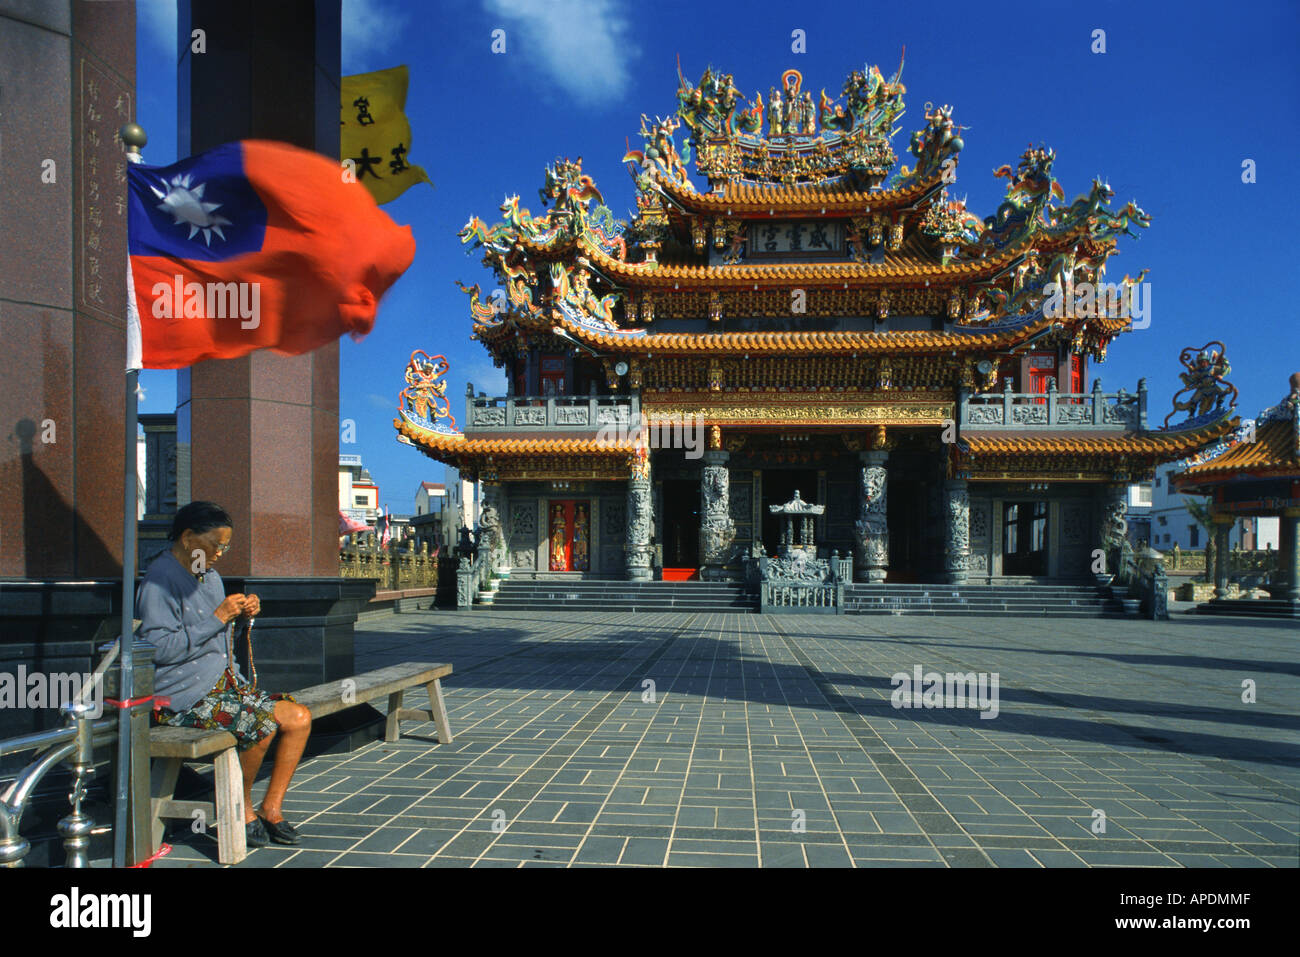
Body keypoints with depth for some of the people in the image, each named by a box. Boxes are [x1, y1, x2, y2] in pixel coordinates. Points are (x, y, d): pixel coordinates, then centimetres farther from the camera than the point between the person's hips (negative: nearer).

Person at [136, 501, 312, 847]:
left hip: (225, 682, 9)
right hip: (183, 696, -9)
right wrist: (217, 618, -19)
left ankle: (271, 809, 3)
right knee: (262, 723, -28)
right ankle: (242, 809, -4)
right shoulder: (161, 579, -10)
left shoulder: (210, 576, 17)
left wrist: (242, 617, 4)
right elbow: (160, 648, -20)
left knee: (300, 718, -7)